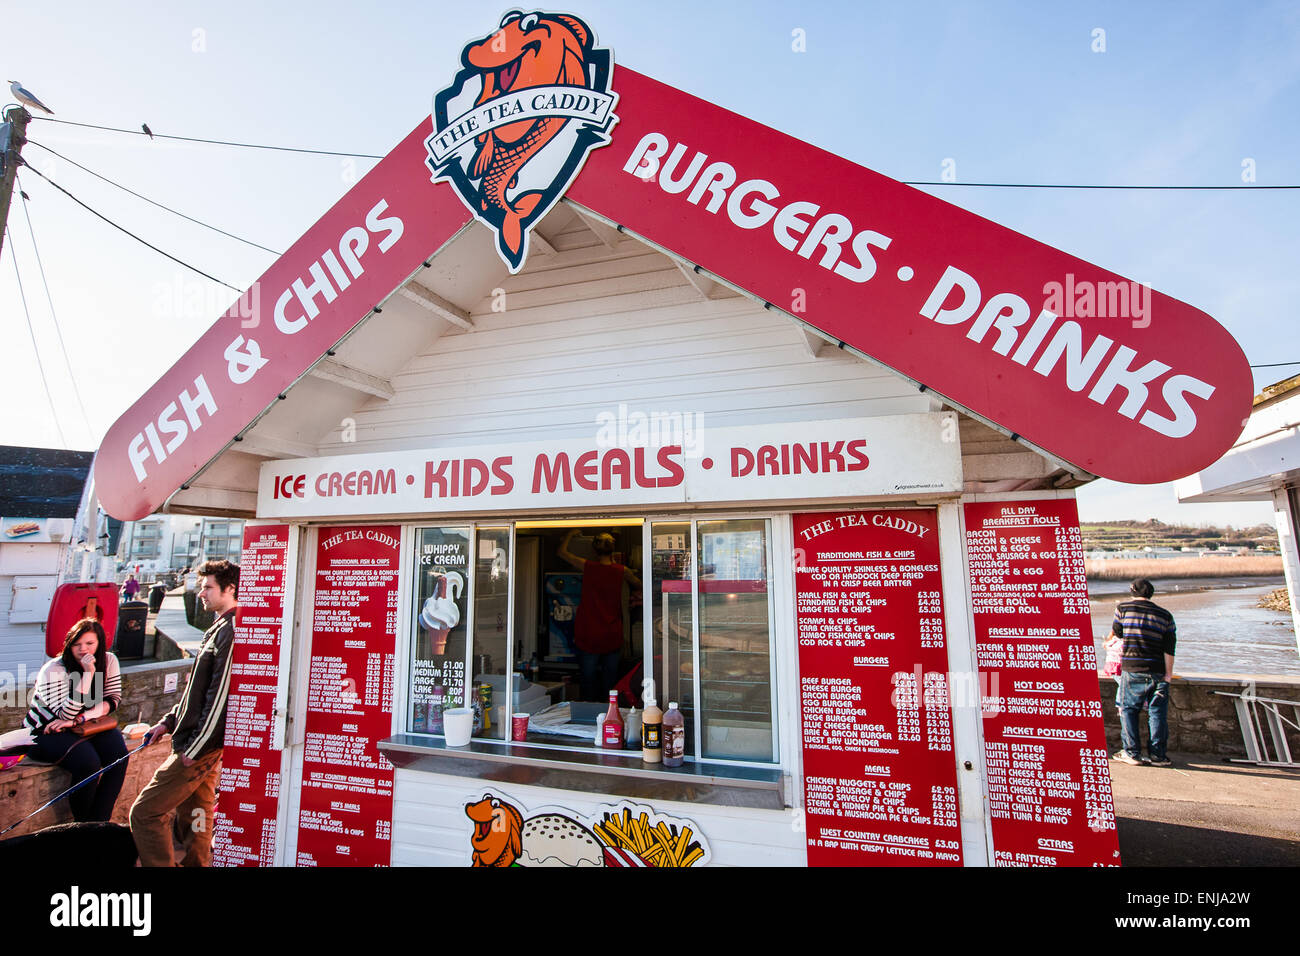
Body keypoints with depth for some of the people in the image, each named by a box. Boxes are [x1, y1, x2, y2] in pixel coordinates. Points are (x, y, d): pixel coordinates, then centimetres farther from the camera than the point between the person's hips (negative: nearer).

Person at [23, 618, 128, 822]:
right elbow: (67, 715, -27)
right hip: (47, 731, -4)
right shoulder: (53, 670, -20)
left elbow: (112, 700, -6)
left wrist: (80, 718, -24)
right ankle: (84, 825, -7)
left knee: (118, 755, -23)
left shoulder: (109, 661, -5)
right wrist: (88, 673, -33)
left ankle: (99, 822, -11)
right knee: (87, 762, -29)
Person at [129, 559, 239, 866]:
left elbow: (221, 697, -23)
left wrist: (196, 749, -19)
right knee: (193, 816, 18)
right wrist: (169, 722, 15)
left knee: (145, 812, -1)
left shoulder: (232, 632, -21)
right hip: (205, 745, 10)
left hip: (204, 746, -10)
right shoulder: (218, 629, 13)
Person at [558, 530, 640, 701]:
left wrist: (571, 533, 23)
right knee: (610, 680, 14)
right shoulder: (621, 570, -5)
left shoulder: (588, 567, -8)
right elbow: (639, 584, 16)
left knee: (588, 681, 11)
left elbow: (561, 551, 6)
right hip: (613, 637, 1)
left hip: (589, 637, -1)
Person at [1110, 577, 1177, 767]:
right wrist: (1168, 673, 2)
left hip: (1132, 668, -2)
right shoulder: (1165, 615, 5)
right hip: (1157, 670, 2)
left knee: (1128, 709, 5)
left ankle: (1132, 753, 5)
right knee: (1157, 712, 9)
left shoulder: (1123, 609, -1)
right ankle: (1158, 755, 12)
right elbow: (1169, 647, 0)